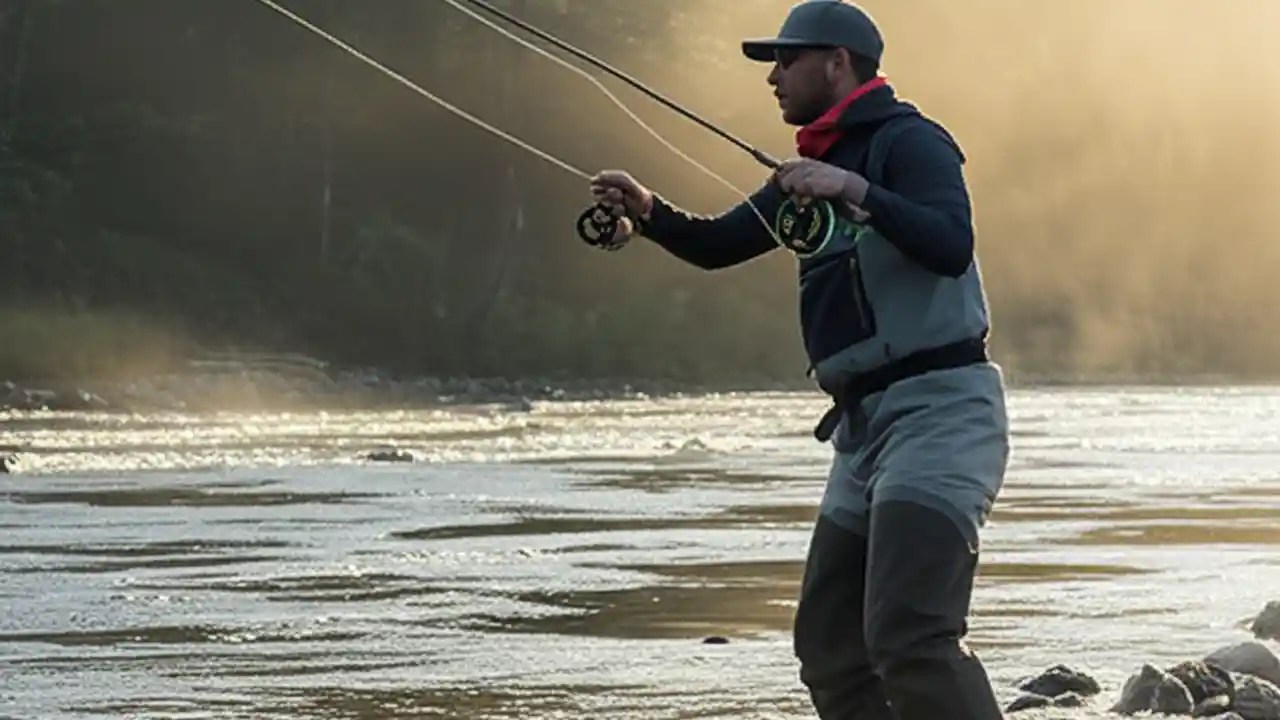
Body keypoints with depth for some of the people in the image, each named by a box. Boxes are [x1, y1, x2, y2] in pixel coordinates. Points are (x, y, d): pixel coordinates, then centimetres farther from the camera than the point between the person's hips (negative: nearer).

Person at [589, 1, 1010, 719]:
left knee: (909, 633, -22)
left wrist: (856, 191, -32)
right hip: (867, 423, 10)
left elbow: (952, 247, -23)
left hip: (939, 408, -10)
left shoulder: (909, 141, -8)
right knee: (829, 640, 8)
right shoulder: (817, 166, 20)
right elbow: (718, 245, 24)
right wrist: (650, 212, 6)